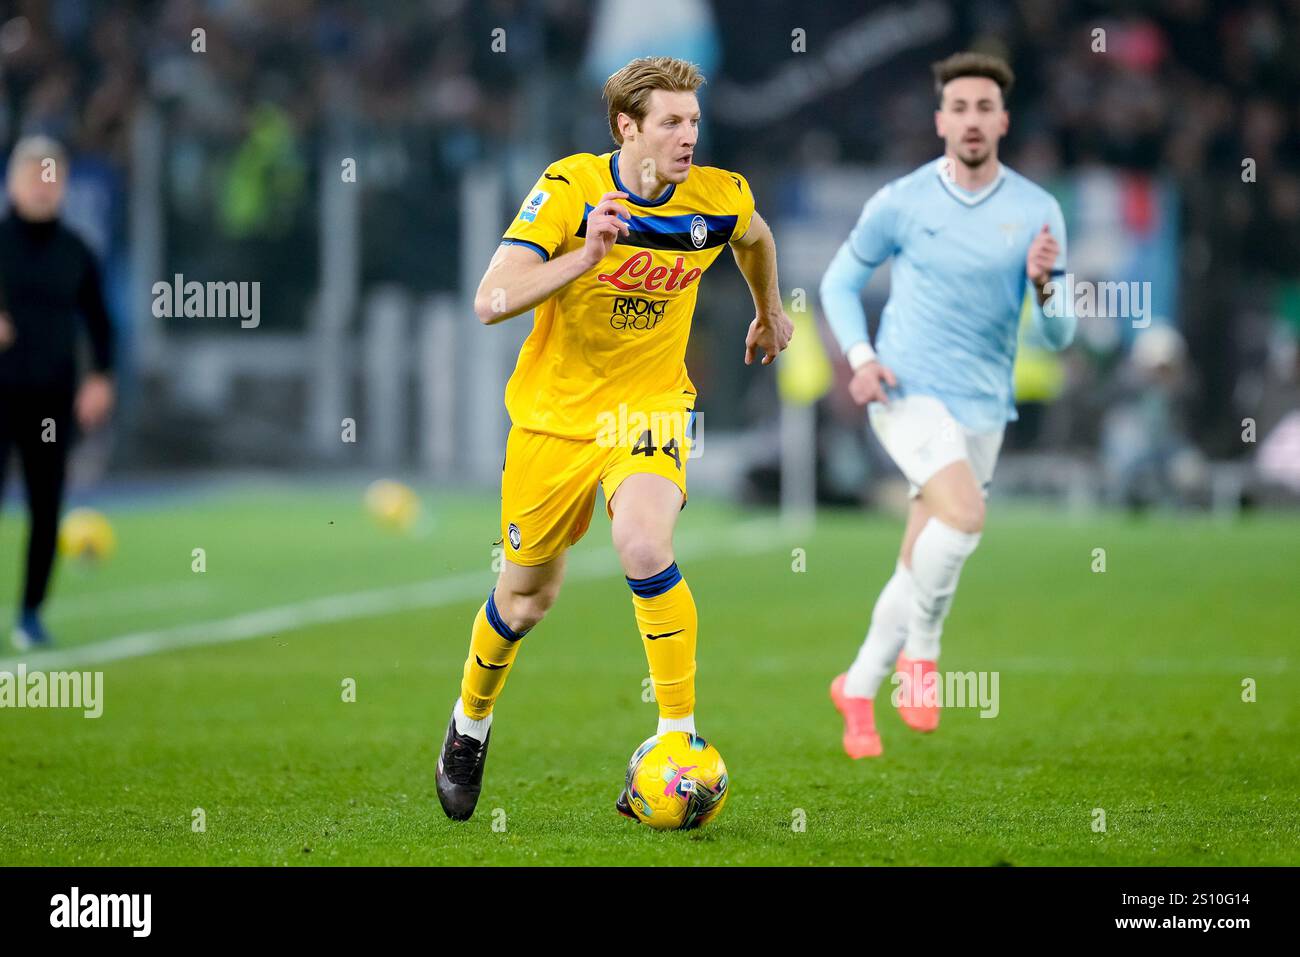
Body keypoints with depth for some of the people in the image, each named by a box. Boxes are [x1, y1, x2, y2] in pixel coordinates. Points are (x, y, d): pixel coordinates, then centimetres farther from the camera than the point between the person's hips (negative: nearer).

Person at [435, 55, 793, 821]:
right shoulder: (568, 189, -18)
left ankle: (681, 739, -22)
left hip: (651, 405, 0)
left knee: (644, 543, -29)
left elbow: (754, 238, 17)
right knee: (528, 595, 12)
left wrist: (770, 312, 32)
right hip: (554, 411, 0)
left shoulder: (721, 199, -10)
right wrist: (587, 256, -37)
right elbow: (491, 302, -26)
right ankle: (470, 727, 40)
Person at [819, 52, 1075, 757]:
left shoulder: (1037, 211, 1)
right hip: (910, 390, -3)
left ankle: (858, 689, 29)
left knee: (920, 564, 9)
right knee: (964, 514, -28)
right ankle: (920, 653, -7)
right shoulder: (901, 202, -3)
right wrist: (859, 357, -6)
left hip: (984, 407, 3)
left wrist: (1044, 282, -21)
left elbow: (1059, 336, 1)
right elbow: (839, 281, 10)